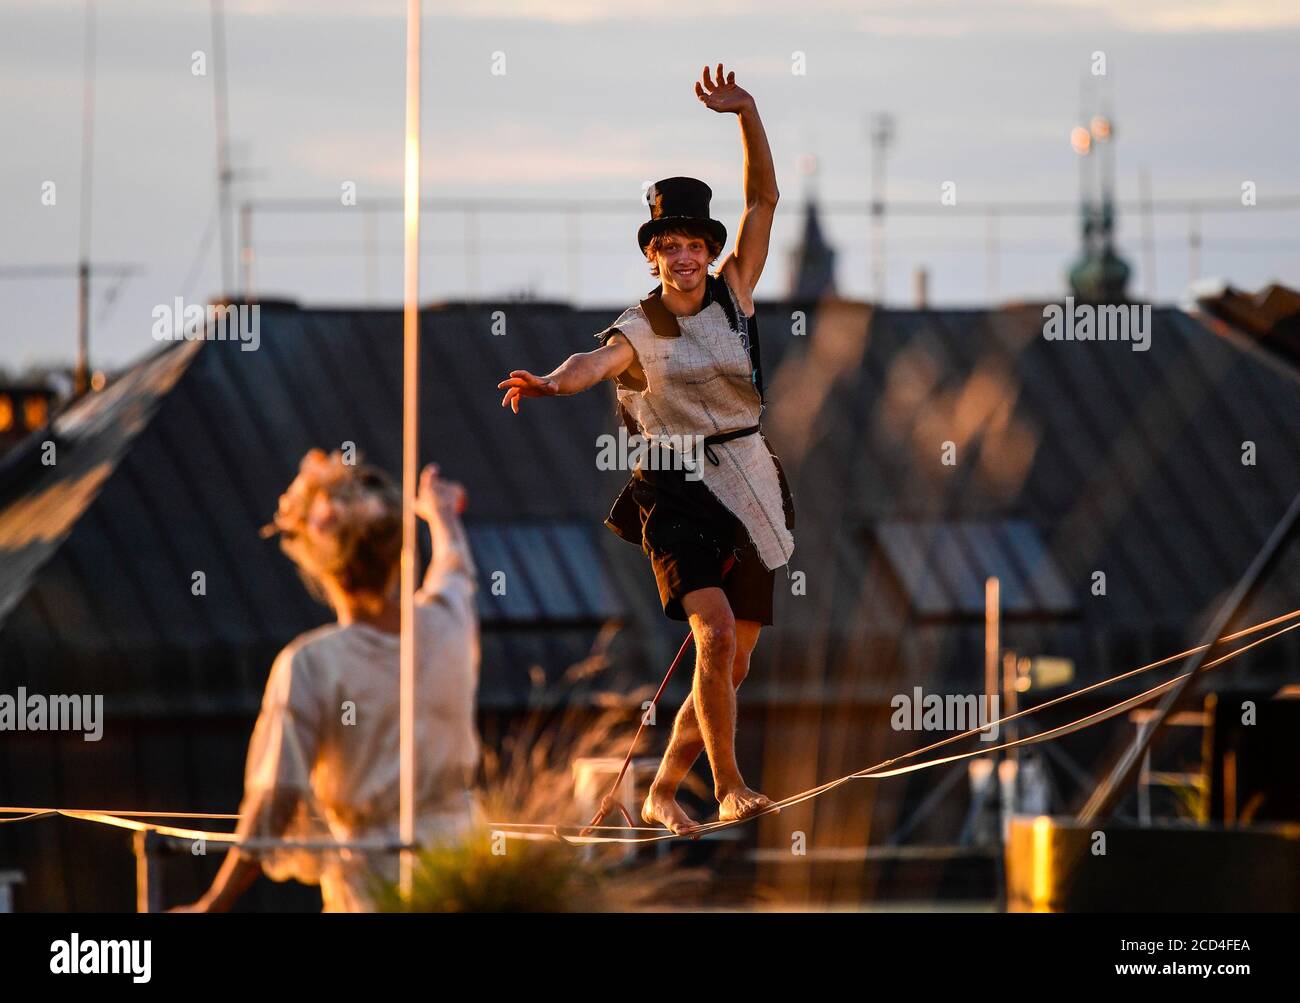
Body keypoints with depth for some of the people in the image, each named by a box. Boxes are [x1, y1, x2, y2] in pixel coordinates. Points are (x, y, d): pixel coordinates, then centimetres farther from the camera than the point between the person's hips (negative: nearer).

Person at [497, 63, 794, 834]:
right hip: (677, 493, -4)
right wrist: (551, 384, -47)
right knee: (715, 633, -25)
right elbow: (595, 364, -25)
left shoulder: (734, 297, 6)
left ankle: (662, 792, 18)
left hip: (750, 491, 4)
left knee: (733, 666, 5)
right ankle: (729, 787, -18)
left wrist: (747, 115, -7)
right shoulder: (639, 331, -3)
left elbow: (764, 199, 2)